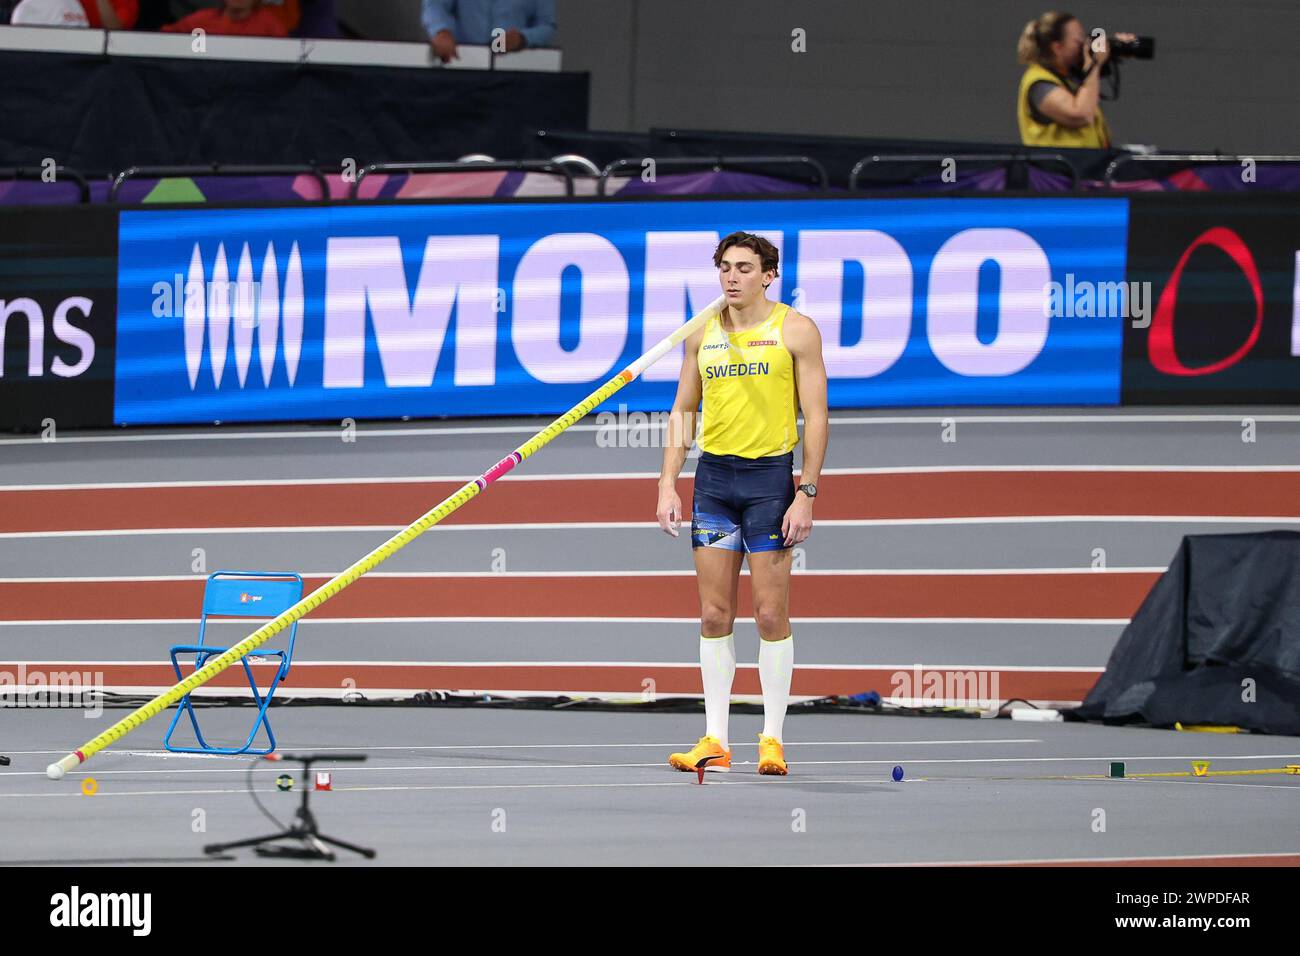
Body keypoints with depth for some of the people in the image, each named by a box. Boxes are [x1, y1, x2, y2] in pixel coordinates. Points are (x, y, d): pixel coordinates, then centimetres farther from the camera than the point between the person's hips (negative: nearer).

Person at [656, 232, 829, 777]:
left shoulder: (795, 331, -2)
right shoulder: (702, 334, 9)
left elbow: (815, 416, -4)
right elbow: (683, 411, 15)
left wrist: (807, 493, -11)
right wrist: (667, 485, 5)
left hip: (770, 474, -4)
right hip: (713, 476, 4)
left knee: (771, 614, -4)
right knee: (714, 615, 3)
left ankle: (772, 738, 2)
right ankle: (715, 741, 5)